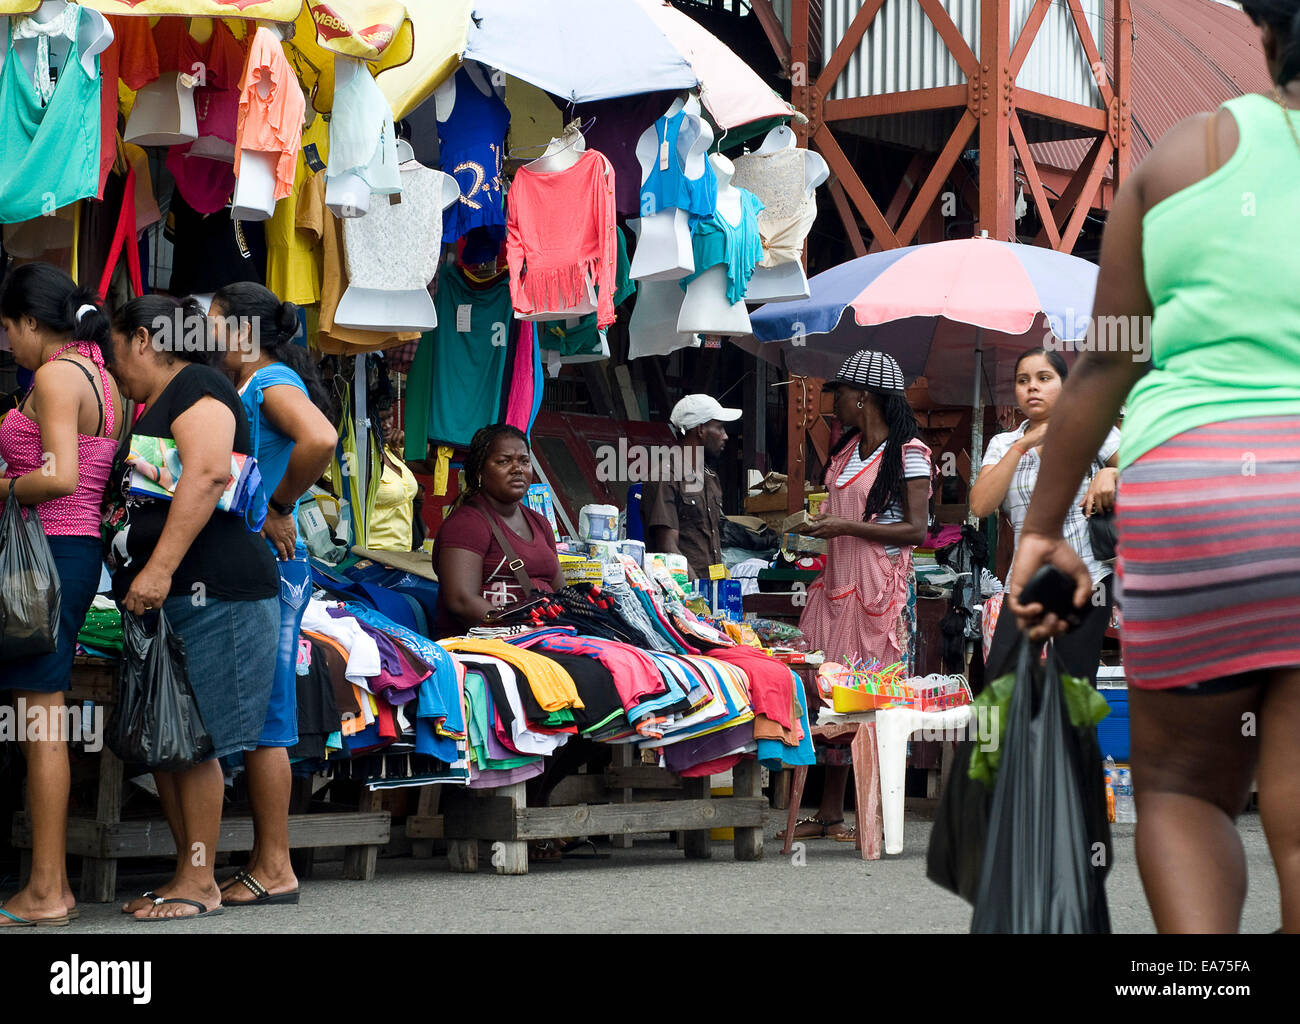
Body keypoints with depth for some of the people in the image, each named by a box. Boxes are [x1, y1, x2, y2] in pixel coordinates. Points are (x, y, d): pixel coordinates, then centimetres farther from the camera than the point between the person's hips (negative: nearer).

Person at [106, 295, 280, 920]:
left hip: (208, 591, -10)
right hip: (161, 599, 10)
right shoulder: (155, 410, 26)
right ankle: (185, 875, 13)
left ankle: (201, 883, -3)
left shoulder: (194, 386, -6)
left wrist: (160, 568, -26)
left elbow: (208, 474, -21)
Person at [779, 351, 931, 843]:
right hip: (837, 579, 8)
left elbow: (915, 530, -14)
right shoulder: (847, 448, 17)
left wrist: (845, 526, -16)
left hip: (879, 582, -8)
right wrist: (818, 524, 11)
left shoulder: (908, 452, -7)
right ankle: (829, 813, 8)